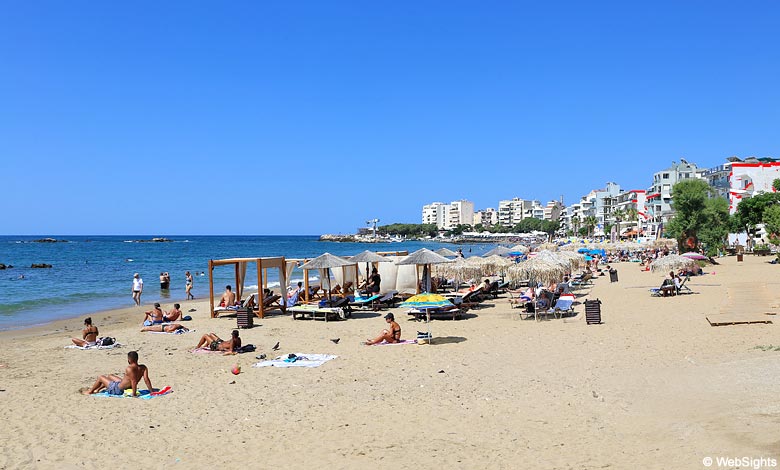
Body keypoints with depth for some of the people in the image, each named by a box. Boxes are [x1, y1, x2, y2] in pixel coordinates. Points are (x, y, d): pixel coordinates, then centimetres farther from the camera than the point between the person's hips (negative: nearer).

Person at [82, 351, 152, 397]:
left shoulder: (129, 369, -33)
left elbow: (133, 381, -40)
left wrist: (134, 394, -35)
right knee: (110, 376, 30)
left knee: (101, 377, 14)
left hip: (118, 389, -8)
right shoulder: (143, 368, -14)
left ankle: (90, 391, 37)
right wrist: (151, 391, -17)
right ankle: (97, 389, 49)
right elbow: (147, 380, -18)